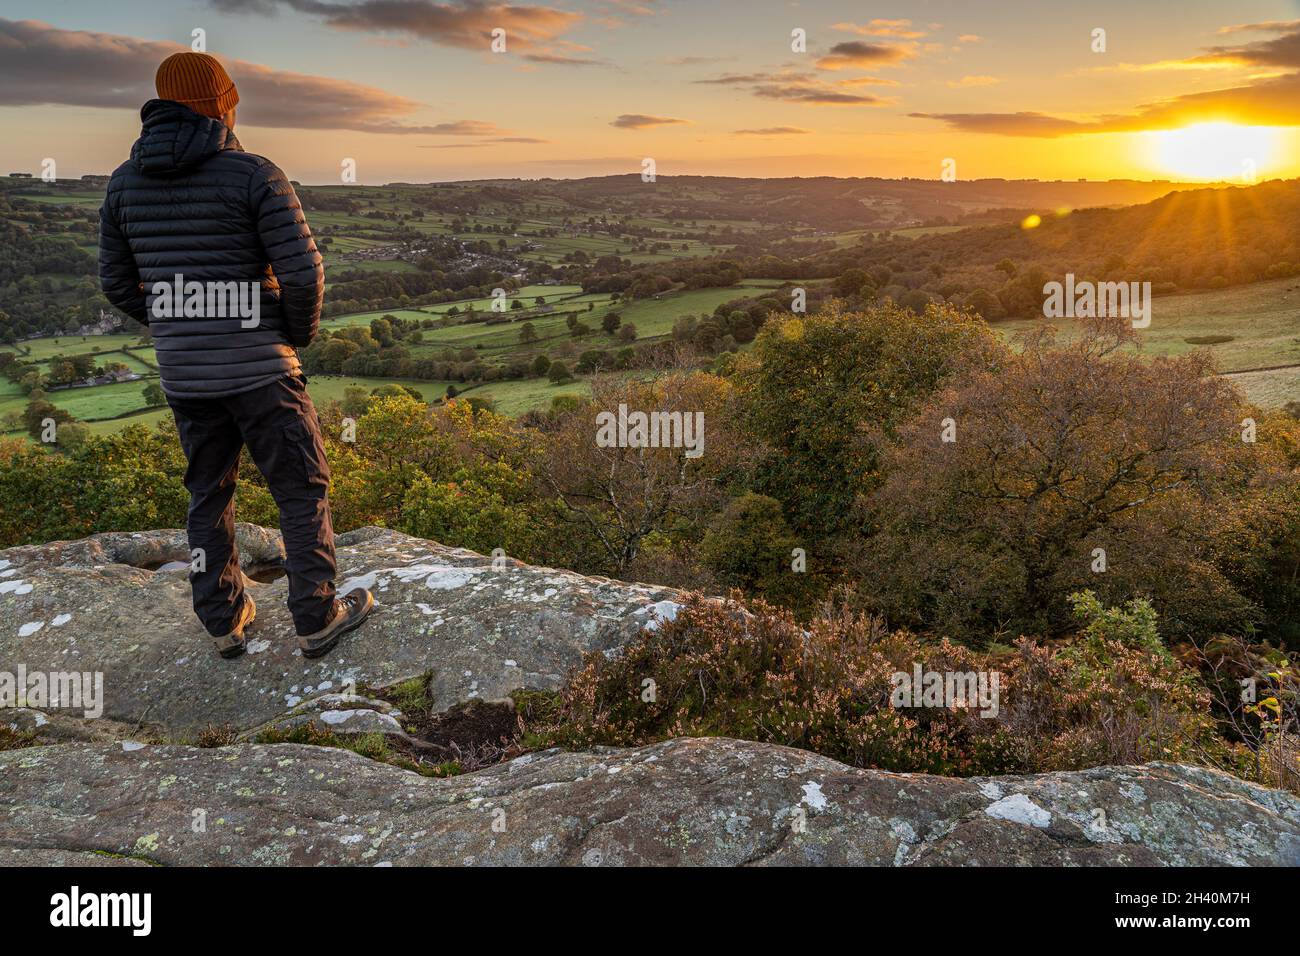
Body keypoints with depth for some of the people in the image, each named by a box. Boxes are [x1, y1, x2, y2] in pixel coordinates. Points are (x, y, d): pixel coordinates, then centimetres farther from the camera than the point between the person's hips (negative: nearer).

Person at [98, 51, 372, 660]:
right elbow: (303, 271, -17)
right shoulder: (255, 175, -11)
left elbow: (116, 281, 11)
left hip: (182, 375, 5)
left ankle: (225, 621, 28)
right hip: (260, 370, -5)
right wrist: (301, 334, 2)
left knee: (209, 494, 19)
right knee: (302, 490, 9)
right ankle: (317, 620, 15)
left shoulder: (126, 181, 5)